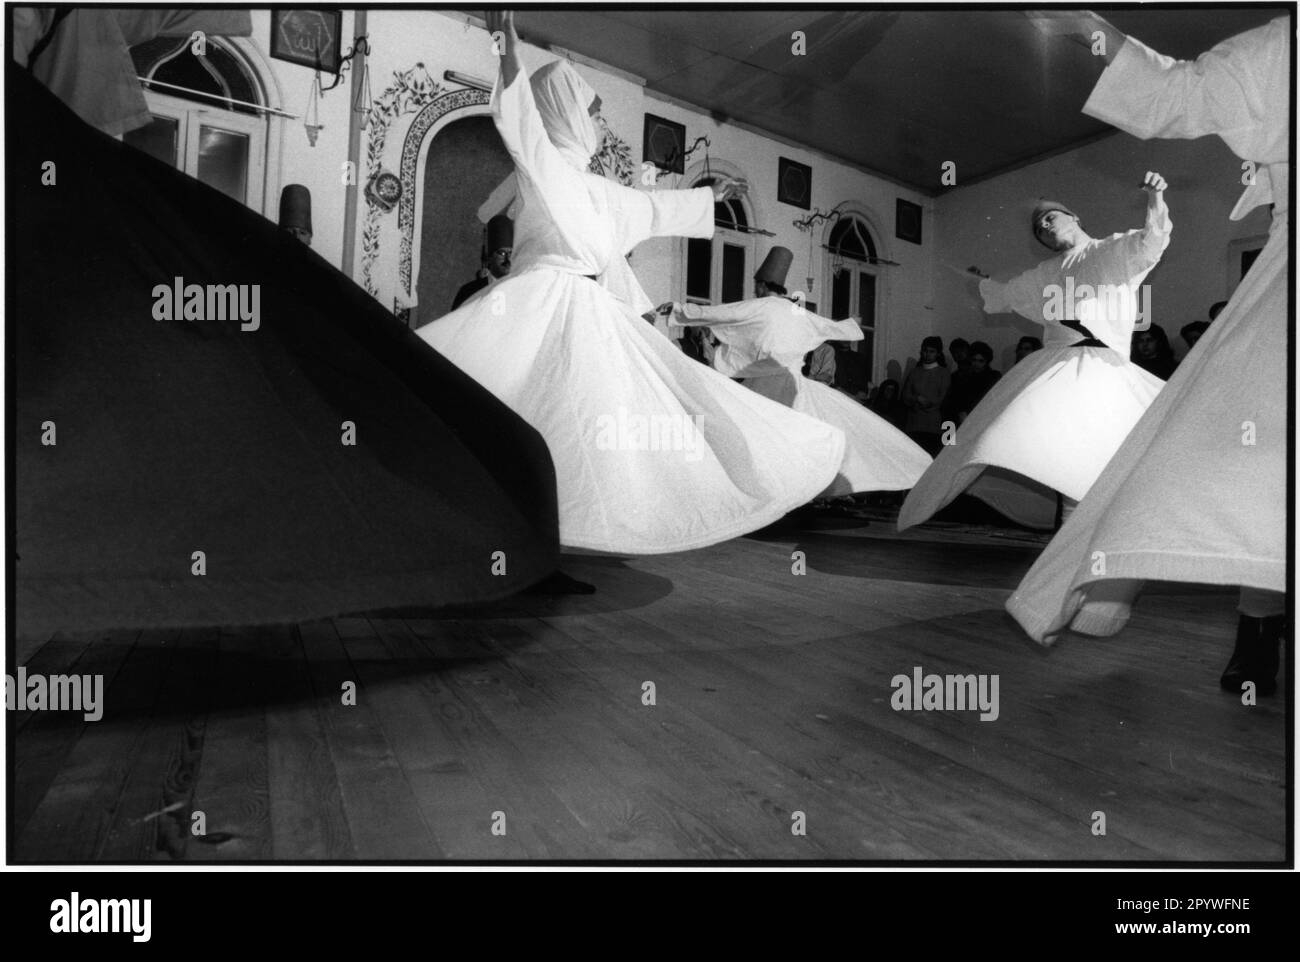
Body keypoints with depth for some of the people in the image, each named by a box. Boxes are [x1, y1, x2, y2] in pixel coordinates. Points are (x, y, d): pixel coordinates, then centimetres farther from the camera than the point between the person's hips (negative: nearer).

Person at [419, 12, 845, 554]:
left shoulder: (592, 185, 24)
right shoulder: (542, 163, 1)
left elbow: (653, 208, 36)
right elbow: (519, 124, -21)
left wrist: (709, 197, 47)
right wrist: (510, 57, -37)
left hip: (592, 309, 9)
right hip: (549, 301, -9)